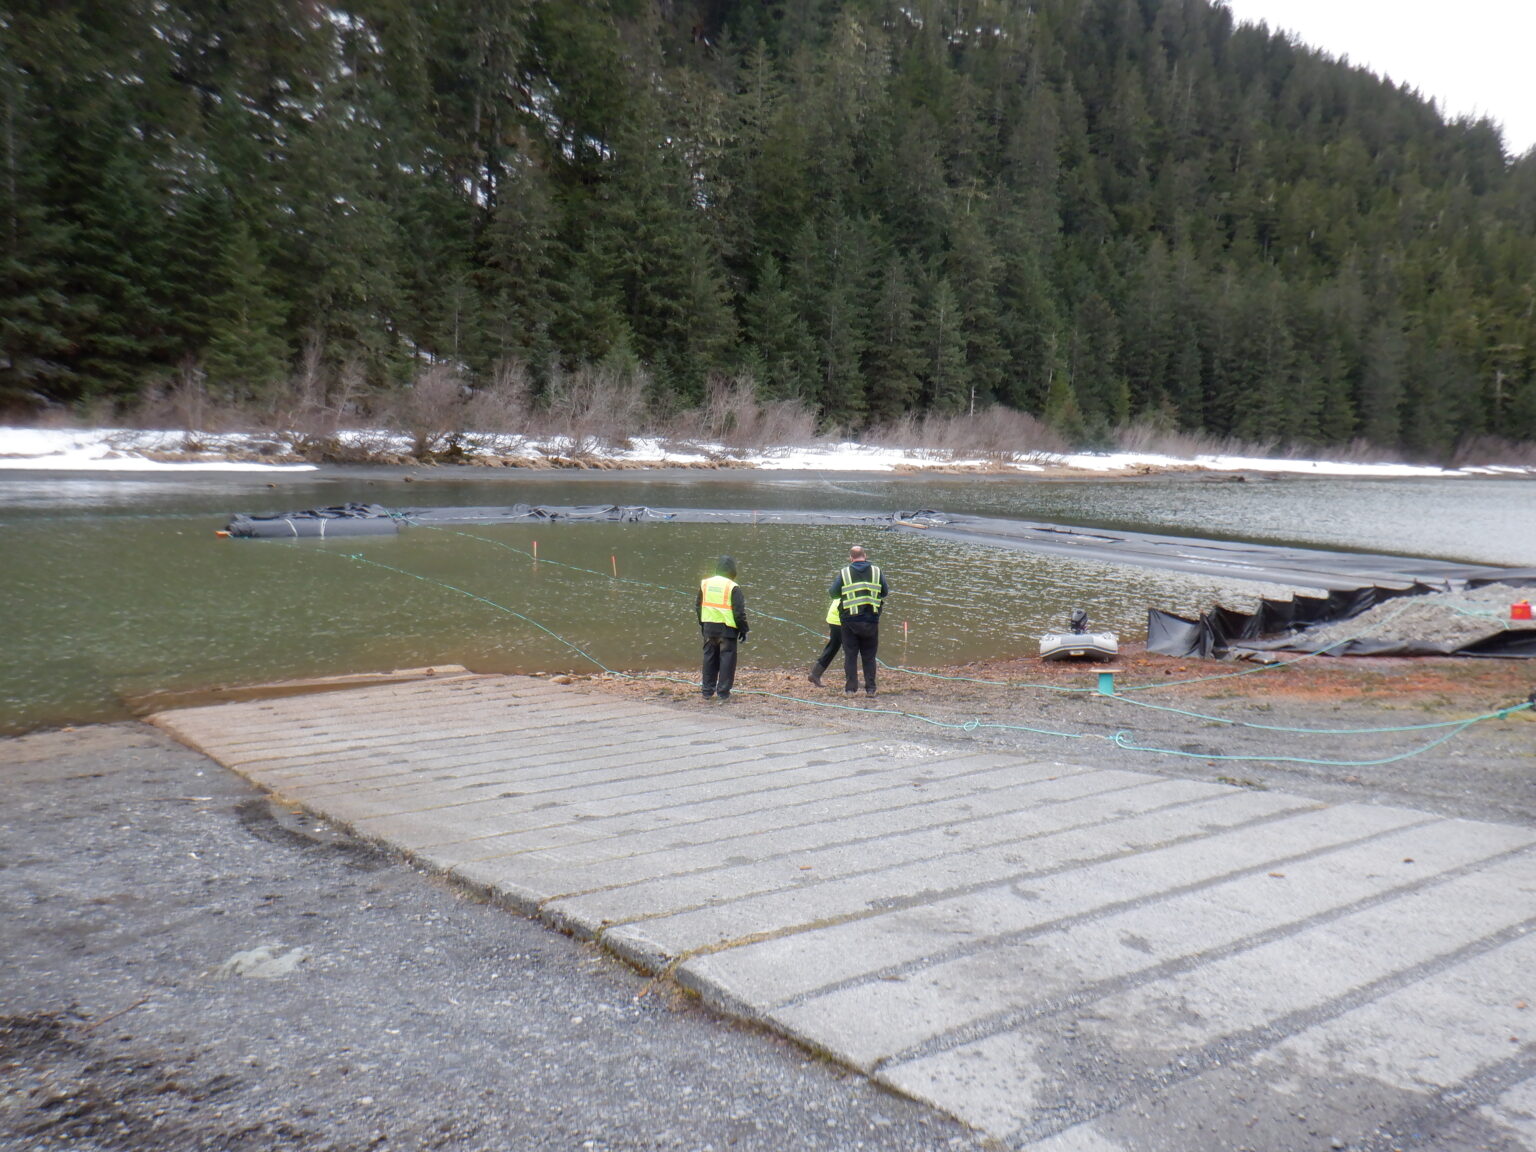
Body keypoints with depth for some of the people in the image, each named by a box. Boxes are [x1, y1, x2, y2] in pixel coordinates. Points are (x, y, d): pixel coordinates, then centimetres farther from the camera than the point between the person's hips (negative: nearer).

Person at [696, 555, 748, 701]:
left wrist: (702, 624, 23)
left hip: (709, 627, 5)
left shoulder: (705, 583, 6)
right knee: (727, 659, 3)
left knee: (709, 658, 13)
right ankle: (723, 692, 3)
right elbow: (739, 611, -10)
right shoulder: (733, 587, -11)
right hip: (727, 628, -5)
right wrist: (743, 629, 0)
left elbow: (698, 606, 14)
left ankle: (707, 691, 17)